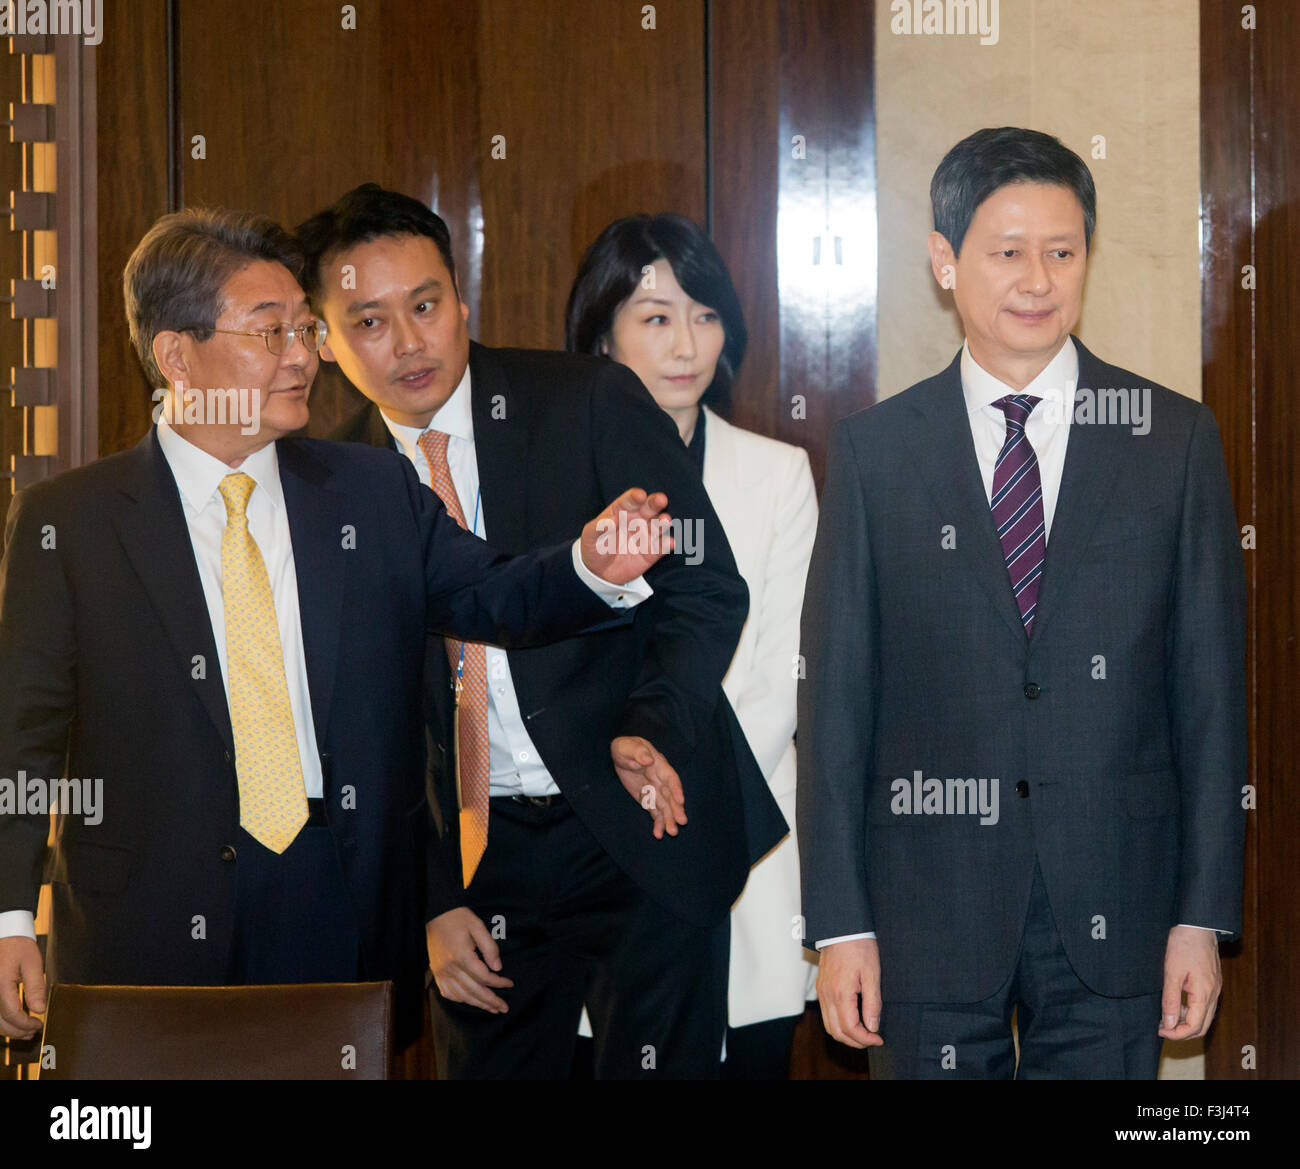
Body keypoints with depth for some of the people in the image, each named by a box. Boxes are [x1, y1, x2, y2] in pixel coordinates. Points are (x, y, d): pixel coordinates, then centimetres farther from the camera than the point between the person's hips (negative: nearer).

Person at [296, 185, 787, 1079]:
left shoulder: (592, 403, -6)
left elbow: (707, 588, -6)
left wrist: (654, 729, -23)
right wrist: (433, 899, 2)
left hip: (640, 823, -3)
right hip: (479, 850, 3)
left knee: (659, 1066, 0)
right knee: (486, 1068, 8)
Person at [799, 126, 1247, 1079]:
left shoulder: (1176, 438, 4)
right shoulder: (876, 449, 4)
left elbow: (1210, 686, 4)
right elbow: (836, 692, 2)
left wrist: (1205, 916, -1)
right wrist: (840, 924, -3)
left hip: (1115, 905, 0)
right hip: (929, 909, 0)